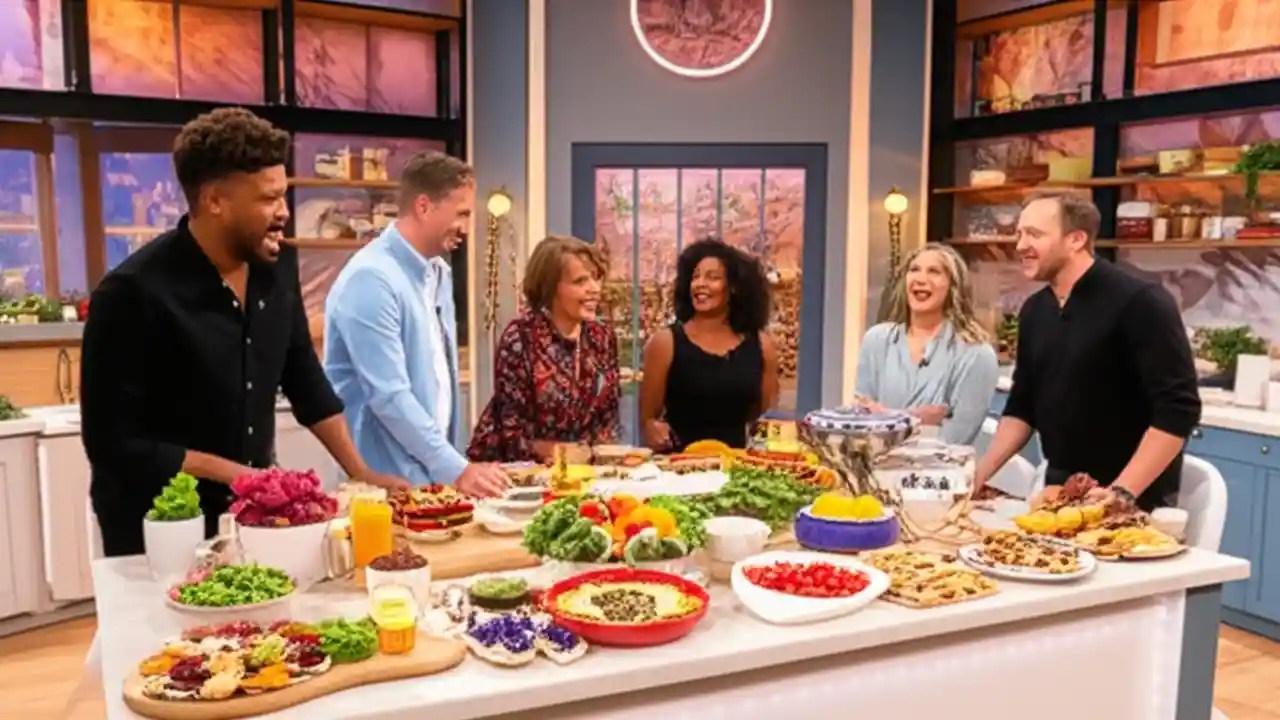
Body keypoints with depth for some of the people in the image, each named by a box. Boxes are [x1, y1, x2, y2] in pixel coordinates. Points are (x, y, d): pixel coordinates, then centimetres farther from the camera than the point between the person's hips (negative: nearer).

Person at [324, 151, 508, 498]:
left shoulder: (438, 273, 9)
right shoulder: (371, 278, -19)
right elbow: (389, 396, -23)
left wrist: (454, 463, 12)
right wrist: (457, 470, -21)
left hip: (435, 475, 8)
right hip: (388, 481, -8)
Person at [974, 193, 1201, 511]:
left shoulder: (1139, 302, -18)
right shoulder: (1034, 311, 4)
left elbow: (1178, 408, -21)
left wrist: (1122, 492, -25)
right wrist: (981, 471, 0)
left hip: (1135, 501, -6)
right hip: (1060, 490, 6)